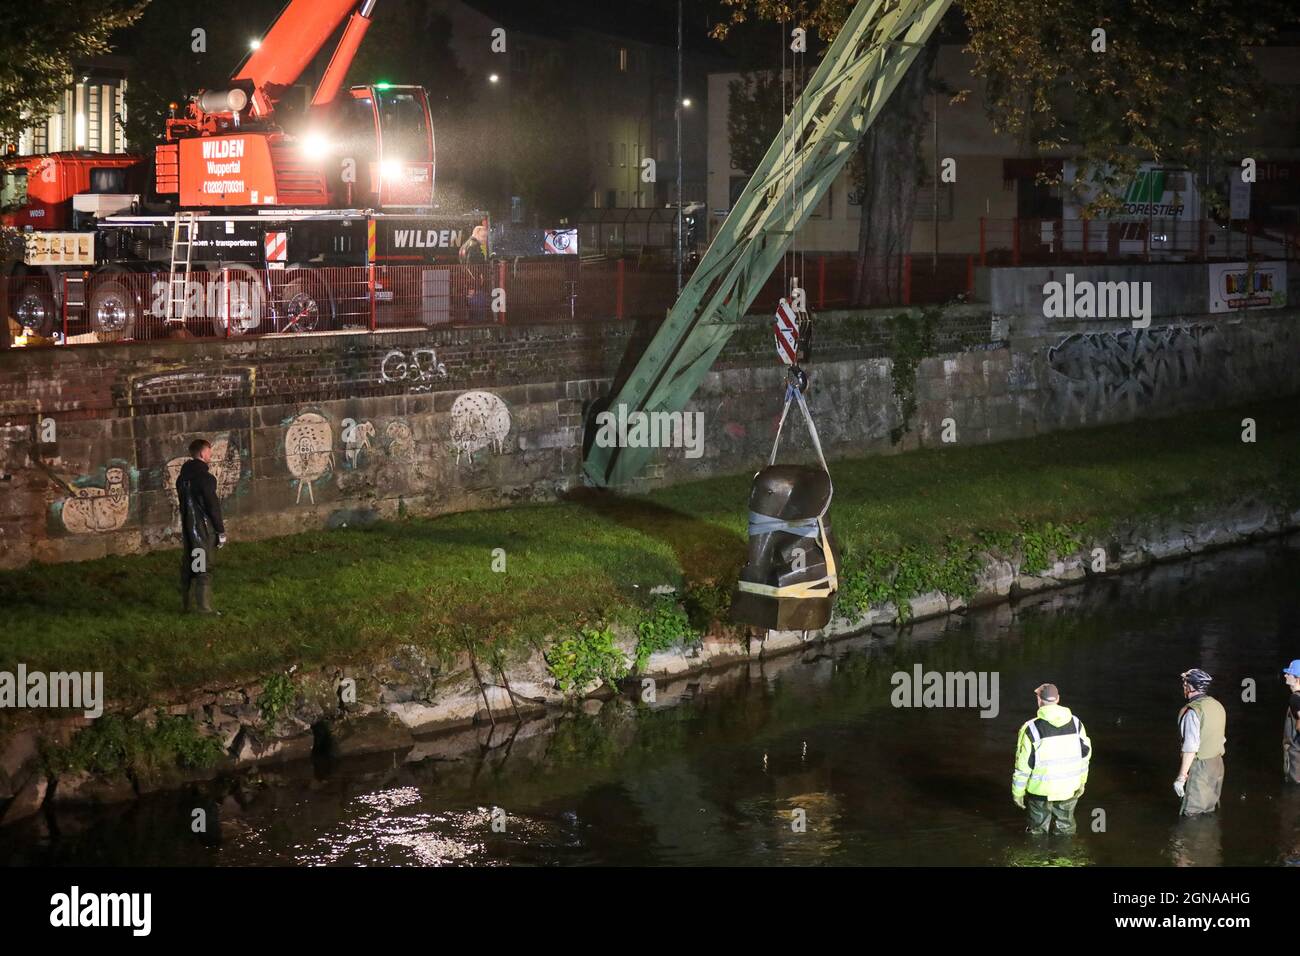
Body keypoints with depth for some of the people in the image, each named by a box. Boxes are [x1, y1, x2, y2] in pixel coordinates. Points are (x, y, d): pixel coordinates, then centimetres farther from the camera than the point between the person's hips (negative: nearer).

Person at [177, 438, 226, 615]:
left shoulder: (182, 477, 8)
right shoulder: (205, 477, -17)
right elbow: (213, 506, -16)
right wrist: (221, 531, -10)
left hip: (188, 527, 8)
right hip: (203, 528, -8)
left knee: (188, 565, 15)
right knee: (204, 568, -4)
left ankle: (185, 603, 21)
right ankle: (204, 608, -3)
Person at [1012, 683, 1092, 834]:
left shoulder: (1030, 729, -18)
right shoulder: (1076, 724, -5)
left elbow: (1022, 766, -14)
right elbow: (1085, 755, 6)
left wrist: (1017, 793, -1)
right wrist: (1082, 782, 20)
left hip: (1041, 792, -3)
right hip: (1070, 790, 3)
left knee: (1038, 832, 16)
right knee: (1066, 828, 23)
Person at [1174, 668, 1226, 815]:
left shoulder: (1193, 711, -19)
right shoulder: (1218, 706, 8)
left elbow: (1191, 747, -24)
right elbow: (1222, 738, 14)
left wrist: (1182, 775, -22)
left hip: (1199, 766, -8)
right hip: (1218, 764, 8)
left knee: (1192, 814, -1)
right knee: (1209, 810, 16)